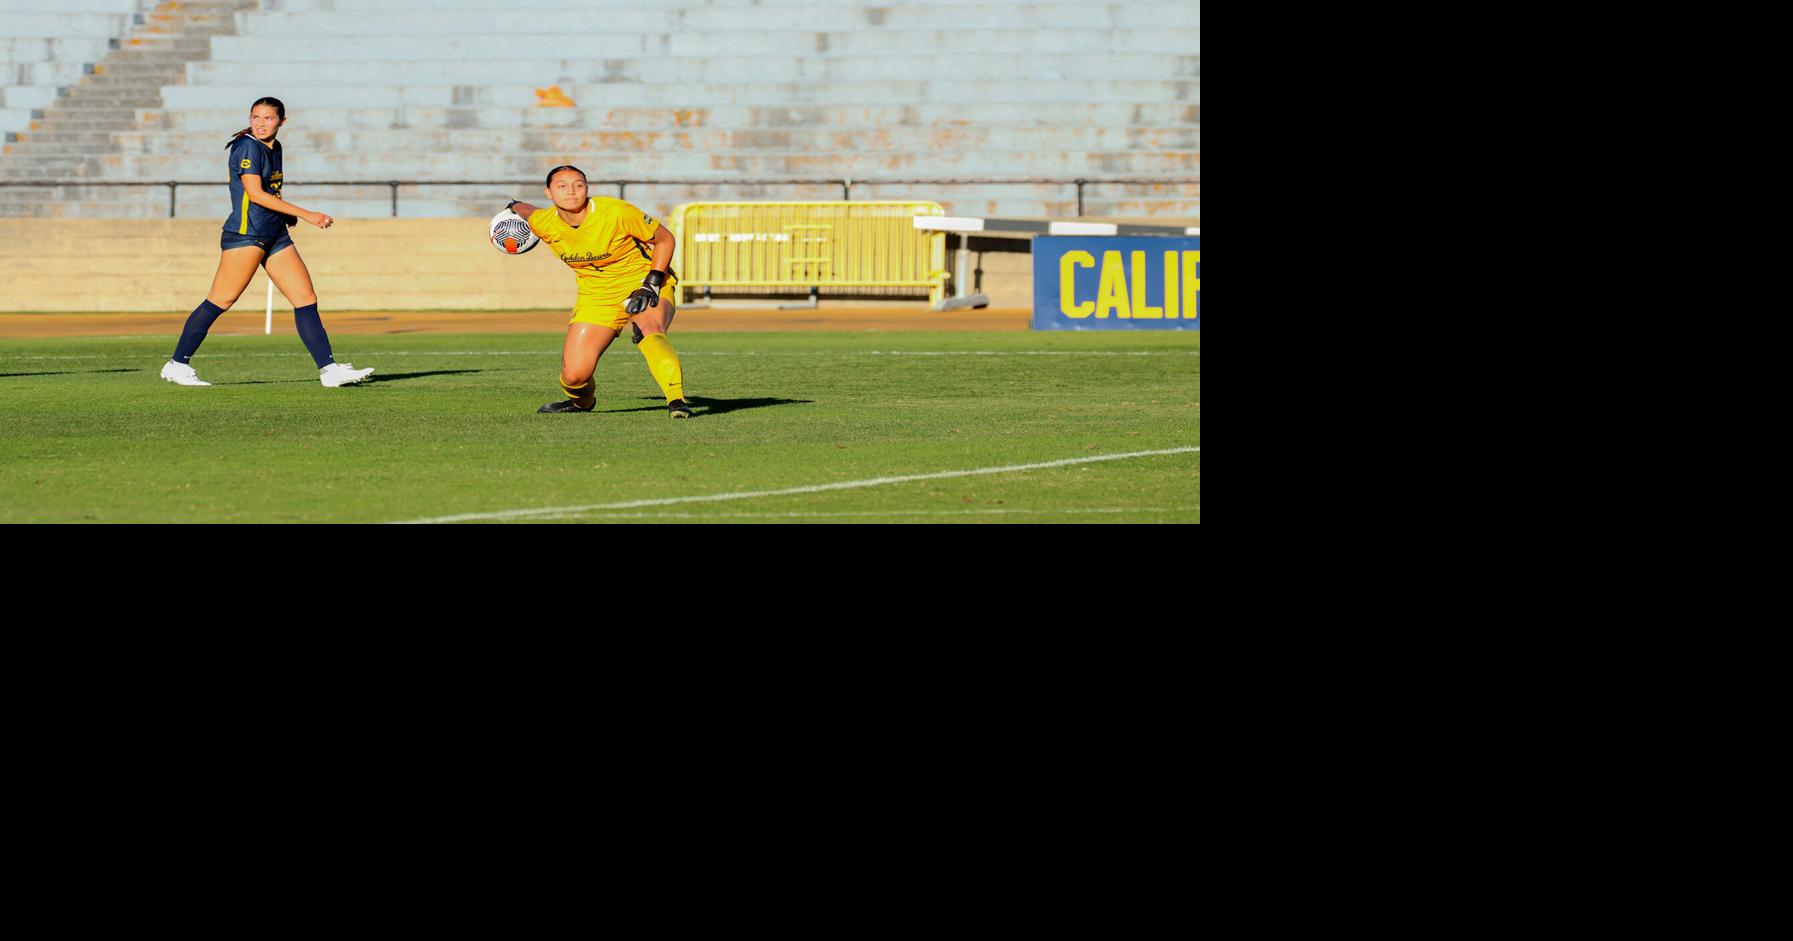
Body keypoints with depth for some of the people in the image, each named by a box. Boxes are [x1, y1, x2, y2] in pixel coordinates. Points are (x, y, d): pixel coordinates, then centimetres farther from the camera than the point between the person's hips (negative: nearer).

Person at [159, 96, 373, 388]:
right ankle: (177, 365, -1)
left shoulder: (274, 148, 15)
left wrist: (286, 214, 11)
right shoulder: (248, 146, -10)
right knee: (220, 301, -8)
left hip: (276, 236, 8)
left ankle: (329, 370, 1)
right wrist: (306, 215, -20)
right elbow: (255, 193, -19)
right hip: (246, 232, -8)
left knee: (306, 299, 2)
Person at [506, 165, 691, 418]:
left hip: (642, 281, -4)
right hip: (596, 296, 4)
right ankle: (581, 401, 32)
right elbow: (528, 210, 17)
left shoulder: (616, 212, -23)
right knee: (574, 375, -5)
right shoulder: (544, 223, -10)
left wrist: (651, 285, -20)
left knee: (649, 331, -38)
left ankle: (676, 401, -45)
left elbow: (665, 239, -11)